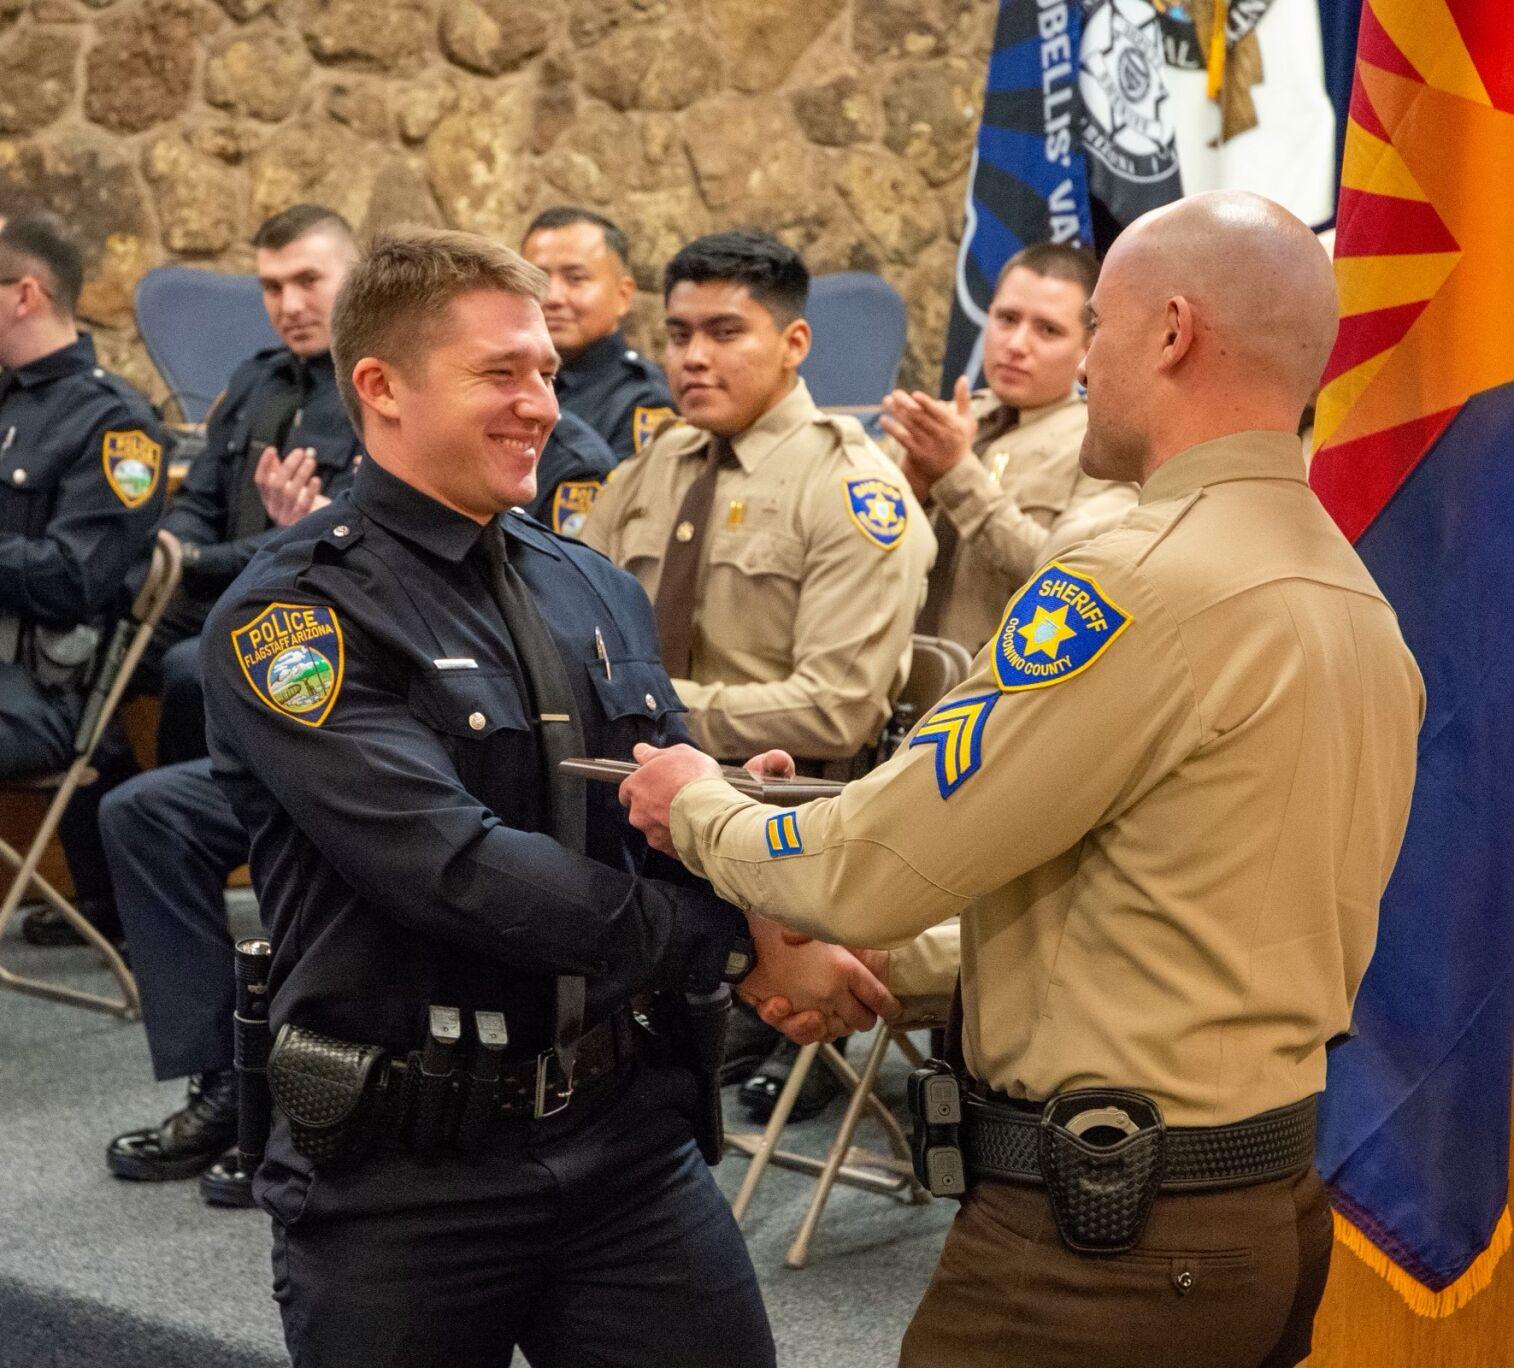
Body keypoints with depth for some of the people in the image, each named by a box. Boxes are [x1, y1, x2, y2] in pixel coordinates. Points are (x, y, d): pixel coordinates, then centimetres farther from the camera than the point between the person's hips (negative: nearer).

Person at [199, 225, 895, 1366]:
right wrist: (741, 942, -21)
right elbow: (455, 866, -22)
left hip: (629, 1136, 5)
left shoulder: (595, 589, 10)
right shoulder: (289, 617, -11)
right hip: (404, 1172, -5)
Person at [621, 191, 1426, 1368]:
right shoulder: (1356, 599, 9)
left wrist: (697, 807, 5)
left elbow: (872, 869, -14)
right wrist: (900, 968, 18)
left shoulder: (1148, 585, -20)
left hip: (1105, 1233, -9)